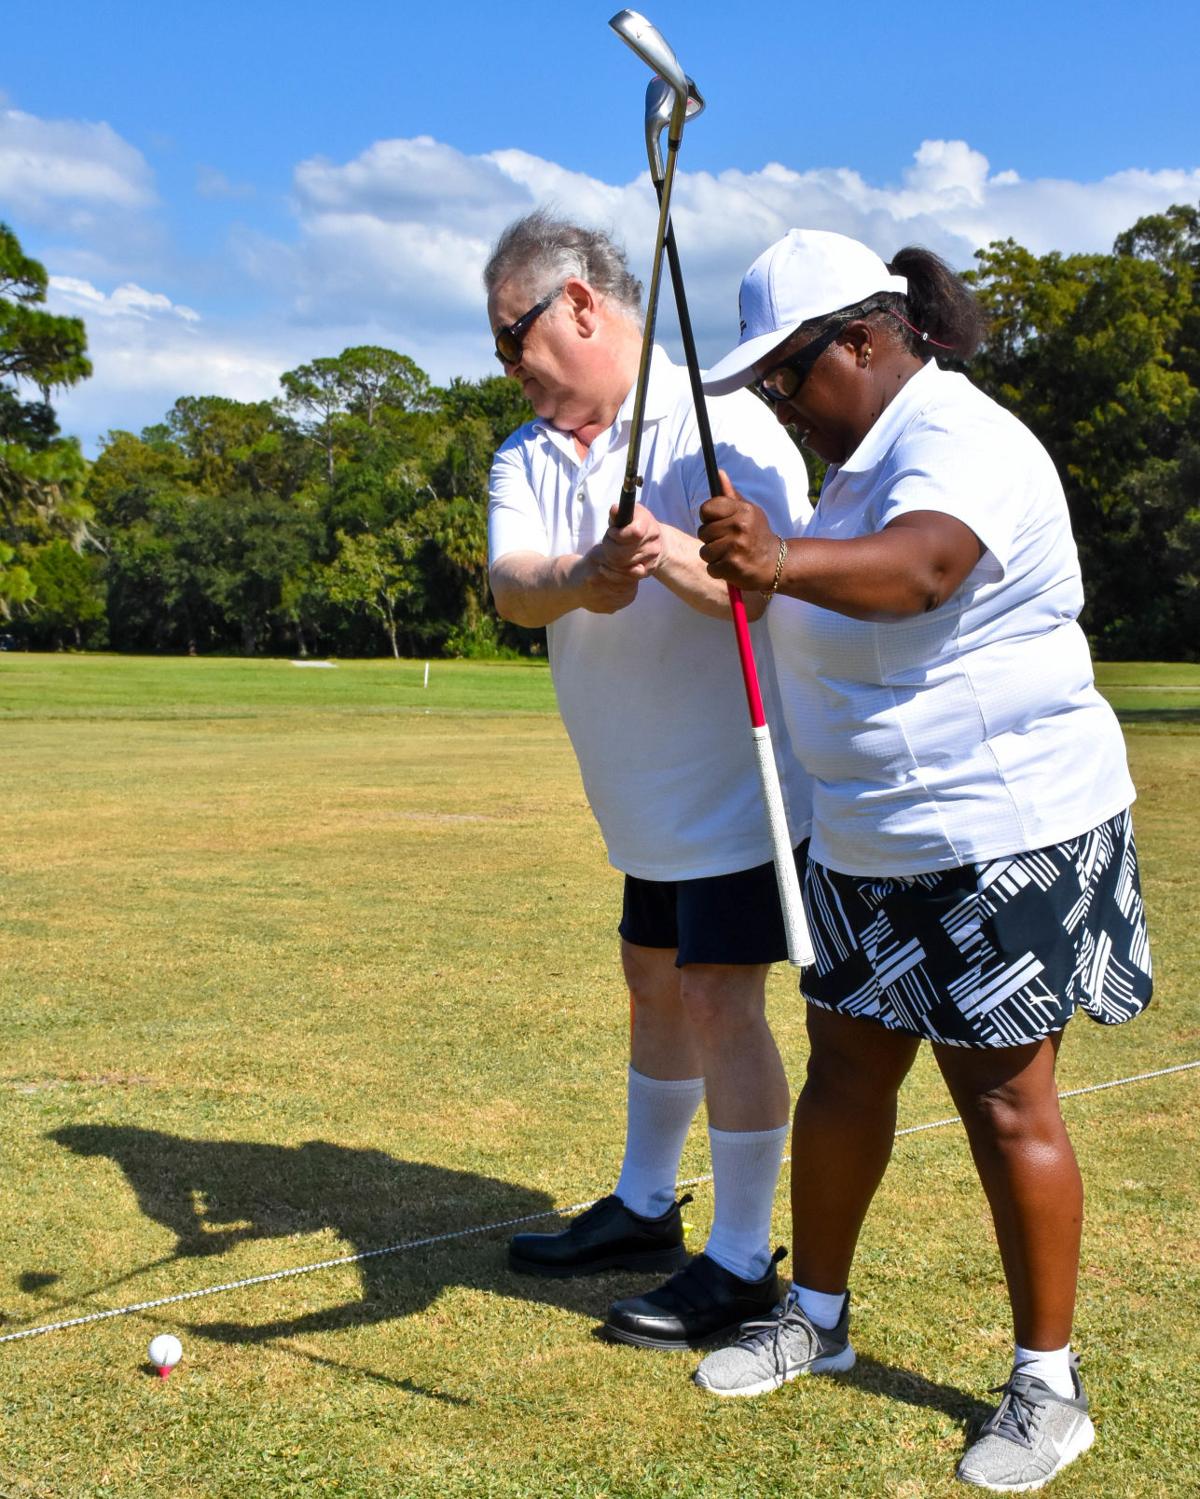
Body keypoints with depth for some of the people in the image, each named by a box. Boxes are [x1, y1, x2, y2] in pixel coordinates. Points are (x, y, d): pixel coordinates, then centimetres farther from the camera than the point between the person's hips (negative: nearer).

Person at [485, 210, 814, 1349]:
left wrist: (674, 557, -43)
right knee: (654, 985, 18)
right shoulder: (526, 457, 5)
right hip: (649, 795, 8)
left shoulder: (720, 426, -15)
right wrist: (579, 582, -37)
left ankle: (742, 1264, 9)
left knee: (719, 1000, -7)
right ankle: (644, 1210, 37)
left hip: (741, 781, -8)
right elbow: (510, 583, -14)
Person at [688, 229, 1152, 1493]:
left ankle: (1048, 1385, 15)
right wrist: (751, 572, 12)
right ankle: (817, 1315, 31)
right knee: (843, 1074, 13)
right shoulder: (868, 455, 11)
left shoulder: (962, 443, -20)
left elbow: (918, 570, -44)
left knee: (1007, 1106, -1)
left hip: (1000, 840, -9)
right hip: (870, 844, 9)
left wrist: (788, 561, -61)